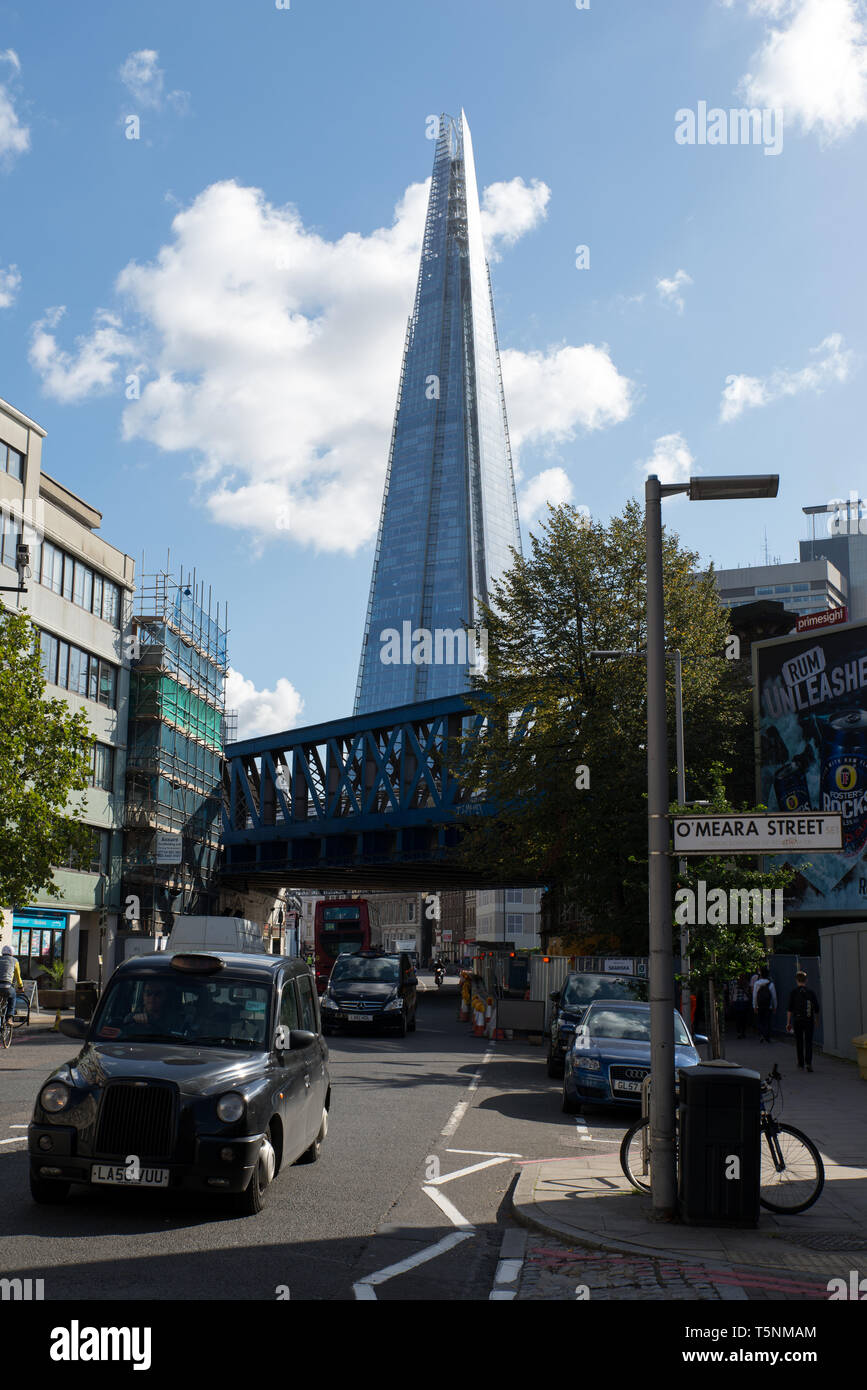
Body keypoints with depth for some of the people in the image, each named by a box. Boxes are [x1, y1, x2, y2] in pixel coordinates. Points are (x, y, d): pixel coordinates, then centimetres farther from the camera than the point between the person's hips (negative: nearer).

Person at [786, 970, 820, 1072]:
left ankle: (801, 1064, 19)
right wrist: (815, 1020, 22)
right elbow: (816, 1009, 6)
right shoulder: (810, 992, 2)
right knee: (808, 1042, 1)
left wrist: (788, 1023, -4)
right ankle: (808, 1062, -18)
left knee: (799, 1043, 11)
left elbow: (790, 1009, -7)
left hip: (797, 1021, -1)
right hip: (809, 1021, 1)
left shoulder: (794, 992, -4)